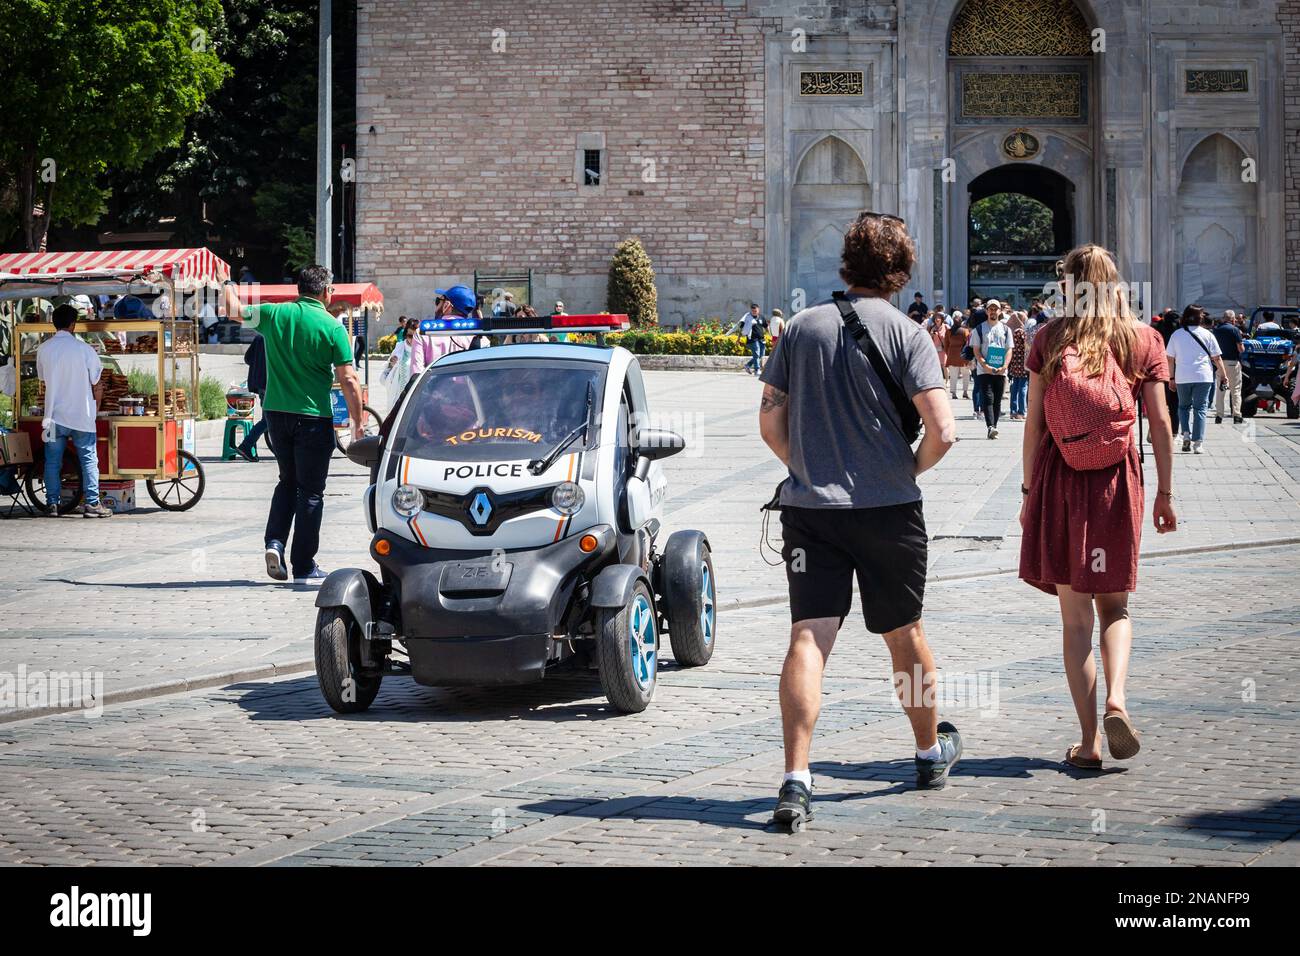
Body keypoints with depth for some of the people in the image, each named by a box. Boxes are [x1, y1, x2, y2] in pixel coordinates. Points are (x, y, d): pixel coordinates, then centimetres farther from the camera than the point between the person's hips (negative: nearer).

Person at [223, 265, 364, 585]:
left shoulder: (274, 314, 0)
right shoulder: (331, 326, -10)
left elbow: (234, 310, 17)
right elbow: (348, 381, -12)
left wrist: (230, 287, 39)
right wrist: (357, 424, -3)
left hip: (276, 413, 4)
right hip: (313, 417, -4)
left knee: (288, 480, 22)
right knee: (310, 491, 4)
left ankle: (274, 543, 4)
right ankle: (304, 567, 6)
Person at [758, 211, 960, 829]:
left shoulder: (801, 328, 4)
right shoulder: (906, 334, -6)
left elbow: (770, 424, 8)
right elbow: (943, 431, -13)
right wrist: (911, 469, 6)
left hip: (808, 507, 2)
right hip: (888, 510, -1)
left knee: (808, 639, -5)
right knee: (904, 635, 16)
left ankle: (796, 778, -18)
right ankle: (932, 751, 36)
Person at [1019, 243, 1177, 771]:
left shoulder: (1051, 337, 1)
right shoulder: (1143, 338, 2)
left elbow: (1034, 419, 0)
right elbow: (1159, 420, 0)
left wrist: (1028, 488, 6)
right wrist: (1165, 493, 5)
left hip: (1058, 477, 0)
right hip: (1118, 480, 0)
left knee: (1075, 614, 5)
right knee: (1115, 605, 15)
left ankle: (1088, 741, 2)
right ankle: (1116, 700, -11)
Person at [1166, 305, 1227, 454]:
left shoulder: (1176, 335, 4)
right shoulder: (1207, 335, 0)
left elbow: (1170, 358, 5)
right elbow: (1217, 358, 3)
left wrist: (1171, 377, 12)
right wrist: (1223, 375, 13)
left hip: (1182, 377, 1)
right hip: (1203, 377, -1)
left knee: (1183, 406, 18)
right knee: (1200, 408, 3)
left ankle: (1186, 434, -1)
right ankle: (1198, 442, -3)